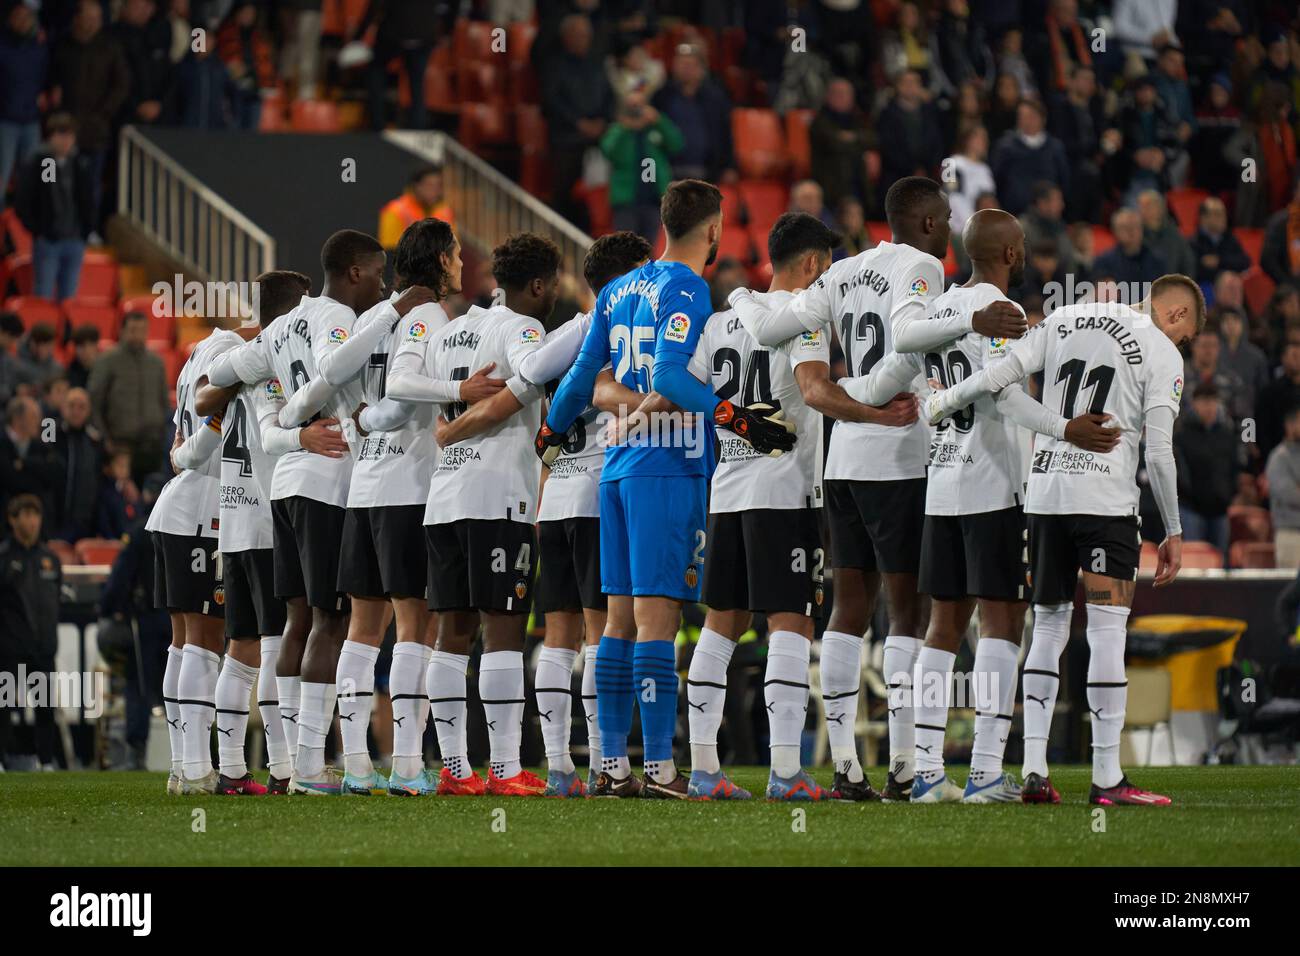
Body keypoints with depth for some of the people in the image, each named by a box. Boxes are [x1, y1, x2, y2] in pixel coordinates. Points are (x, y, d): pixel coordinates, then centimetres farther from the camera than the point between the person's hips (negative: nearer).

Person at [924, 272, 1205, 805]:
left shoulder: (1066, 320, 12)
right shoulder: (1162, 354, -1)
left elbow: (1000, 375, 4)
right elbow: (1158, 453, -4)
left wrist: (932, 407, 13)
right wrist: (1173, 531, 3)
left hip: (1044, 494, 5)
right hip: (1106, 499, -5)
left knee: (1049, 626, 12)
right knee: (1108, 632, -4)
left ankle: (1034, 770, 7)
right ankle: (1107, 777, -7)